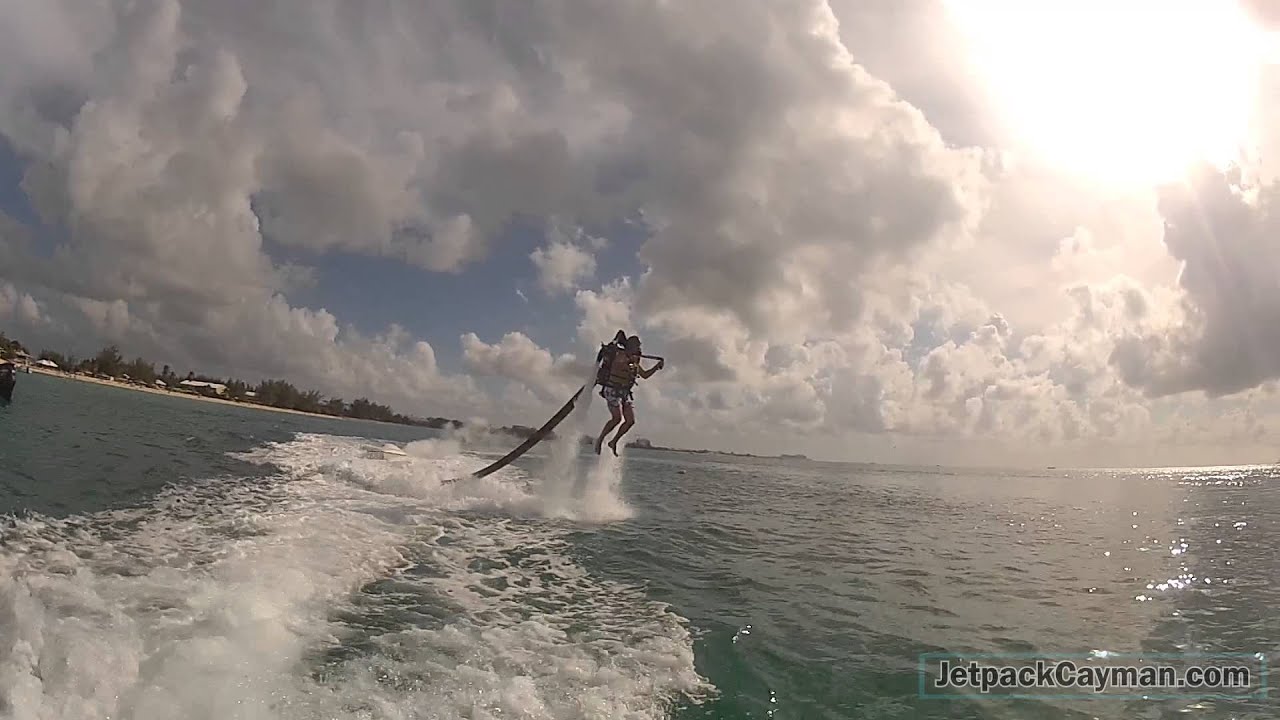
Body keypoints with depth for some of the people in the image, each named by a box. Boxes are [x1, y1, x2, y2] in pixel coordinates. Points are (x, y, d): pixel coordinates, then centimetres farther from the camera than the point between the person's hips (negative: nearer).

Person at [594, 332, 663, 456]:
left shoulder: (634, 360, 13)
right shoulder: (619, 355, -10)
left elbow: (645, 375, 21)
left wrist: (657, 366, 10)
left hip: (625, 392, 8)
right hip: (612, 390, -8)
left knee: (630, 420, -3)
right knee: (617, 418, -20)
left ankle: (614, 442, 13)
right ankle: (600, 440, -1)